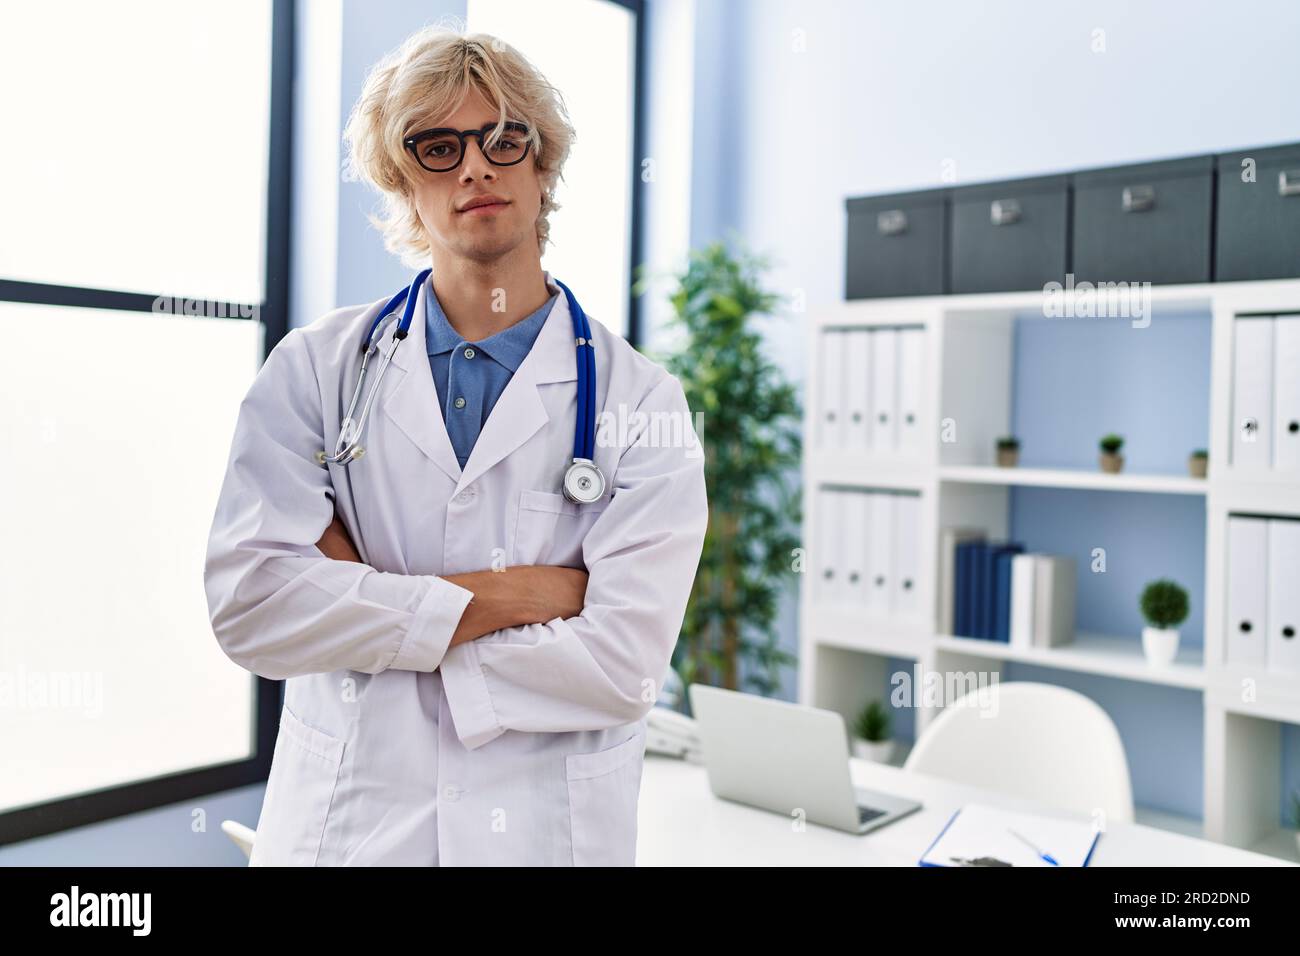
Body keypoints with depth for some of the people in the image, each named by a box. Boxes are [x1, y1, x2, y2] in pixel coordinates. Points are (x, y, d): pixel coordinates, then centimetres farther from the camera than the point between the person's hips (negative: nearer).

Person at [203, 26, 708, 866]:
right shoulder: (317, 368, -3)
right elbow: (247, 603, -13)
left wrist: (361, 595, -14)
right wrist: (505, 595, -17)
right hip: (343, 824, 1)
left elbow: (623, 666, -16)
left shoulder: (641, 401, -9)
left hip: (550, 830, -1)